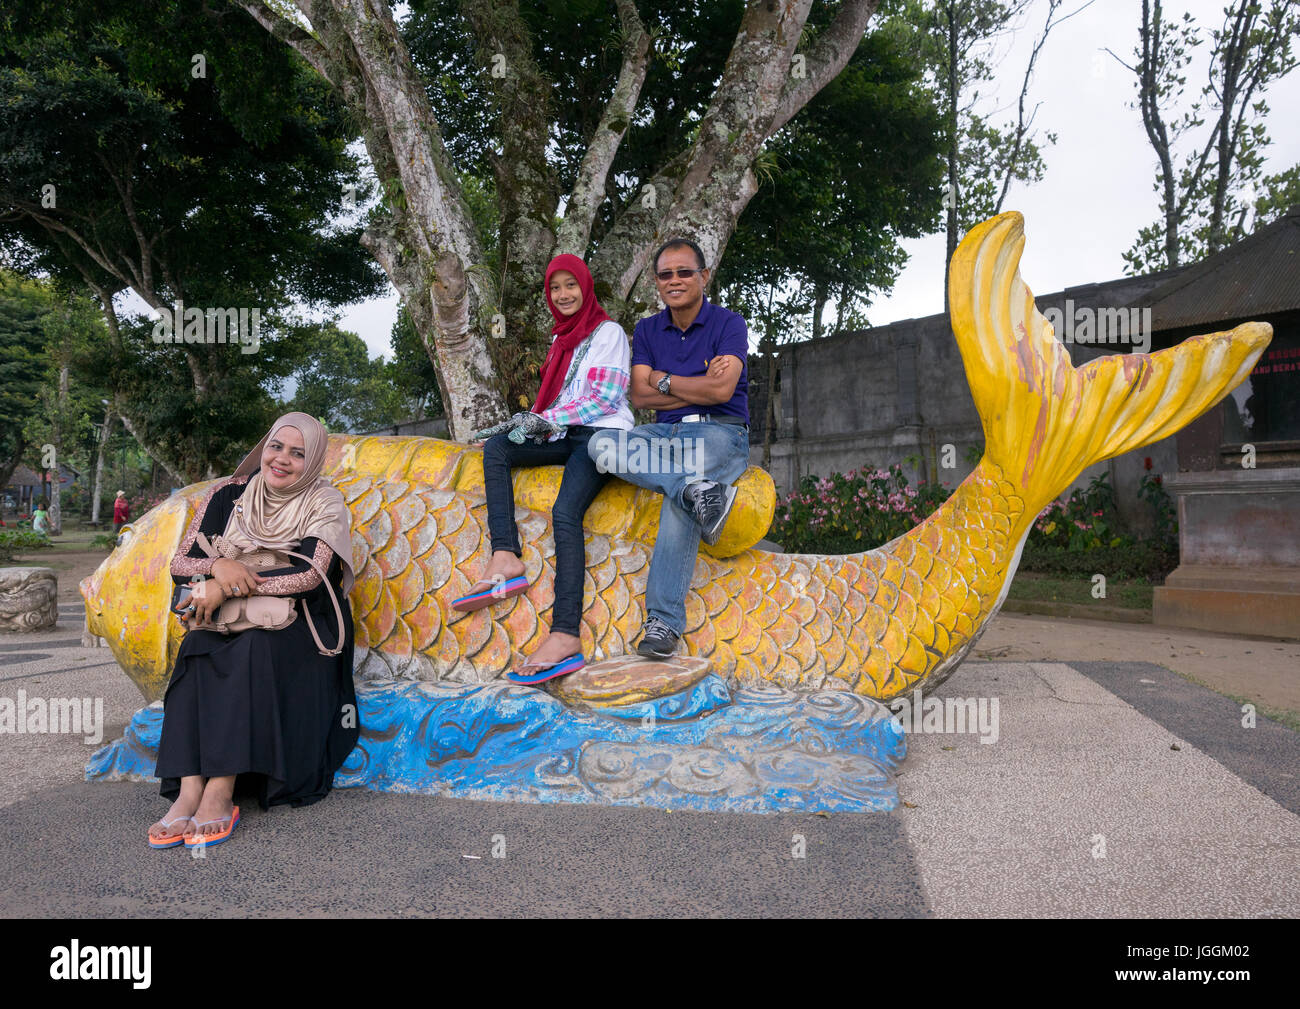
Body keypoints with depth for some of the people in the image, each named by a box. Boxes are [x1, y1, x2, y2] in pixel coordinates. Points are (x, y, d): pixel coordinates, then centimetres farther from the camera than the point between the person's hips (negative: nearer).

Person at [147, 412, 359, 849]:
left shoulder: (324, 504, -1)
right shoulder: (229, 494, 7)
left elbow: (311, 576, -14)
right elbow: (179, 564, 5)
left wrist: (228, 588, -18)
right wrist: (218, 566, -19)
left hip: (300, 634, -3)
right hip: (231, 627, 3)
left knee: (253, 653, -33)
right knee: (196, 649, -28)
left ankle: (221, 791, -37)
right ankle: (188, 791, -36)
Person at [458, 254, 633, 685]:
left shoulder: (608, 331, 5)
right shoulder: (561, 339, 28)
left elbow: (604, 397, -6)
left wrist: (545, 420, -11)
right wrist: (527, 423, 8)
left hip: (602, 433, -8)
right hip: (565, 438, 8)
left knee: (565, 512, -29)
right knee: (495, 447, -13)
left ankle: (566, 635, -40)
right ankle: (505, 560, -26)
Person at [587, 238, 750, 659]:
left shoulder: (729, 324, 1)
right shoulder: (647, 331, 14)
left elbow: (721, 391, -13)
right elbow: (639, 396, 2)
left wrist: (665, 381, -1)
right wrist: (698, 387, -6)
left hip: (718, 432, -5)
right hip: (665, 434, 5)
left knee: (677, 502, -33)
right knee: (602, 445, -25)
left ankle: (663, 623, -31)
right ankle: (699, 489, -38)